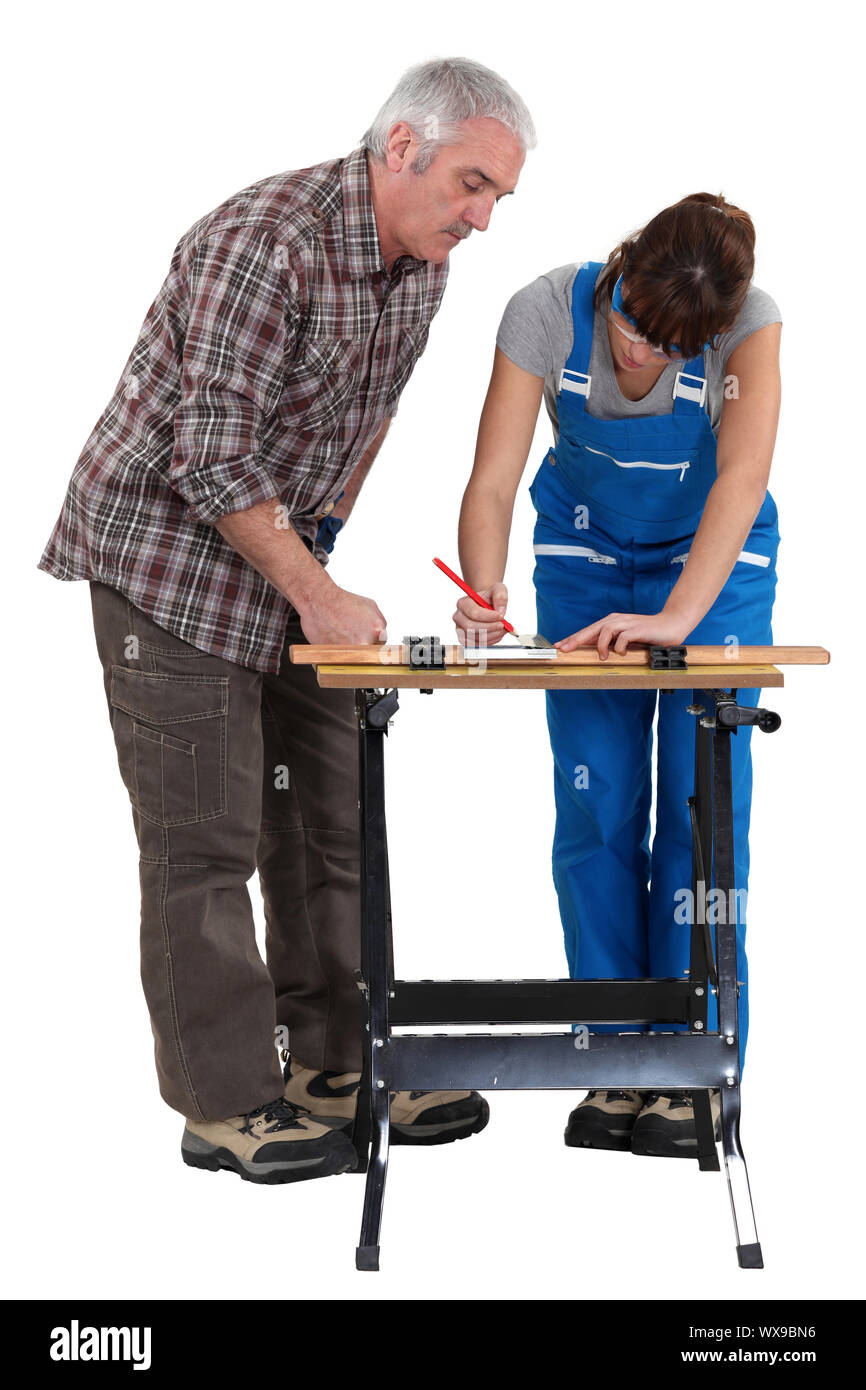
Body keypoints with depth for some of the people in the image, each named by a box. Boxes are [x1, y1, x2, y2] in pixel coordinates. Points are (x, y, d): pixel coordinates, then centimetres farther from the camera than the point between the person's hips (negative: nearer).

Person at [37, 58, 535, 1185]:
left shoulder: (421, 259, 1)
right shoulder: (268, 243, -26)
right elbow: (212, 456, -27)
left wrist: (330, 521, 15)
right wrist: (317, 593, -22)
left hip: (283, 548, 9)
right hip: (165, 549, -8)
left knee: (328, 816, 9)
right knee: (207, 838, -5)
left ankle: (334, 1070, 19)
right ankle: (226, 1106, 4)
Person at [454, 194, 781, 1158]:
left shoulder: (749, 322, -27)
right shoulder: (547, 311, -23)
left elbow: (741, 480, -38)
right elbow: (493, 482, -23)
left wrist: (676, 618, -51)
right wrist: (482, 593, -42)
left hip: (714, 561, -2)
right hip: (585, 556, 2)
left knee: (700, 806, -7)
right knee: (595, 807, -1)